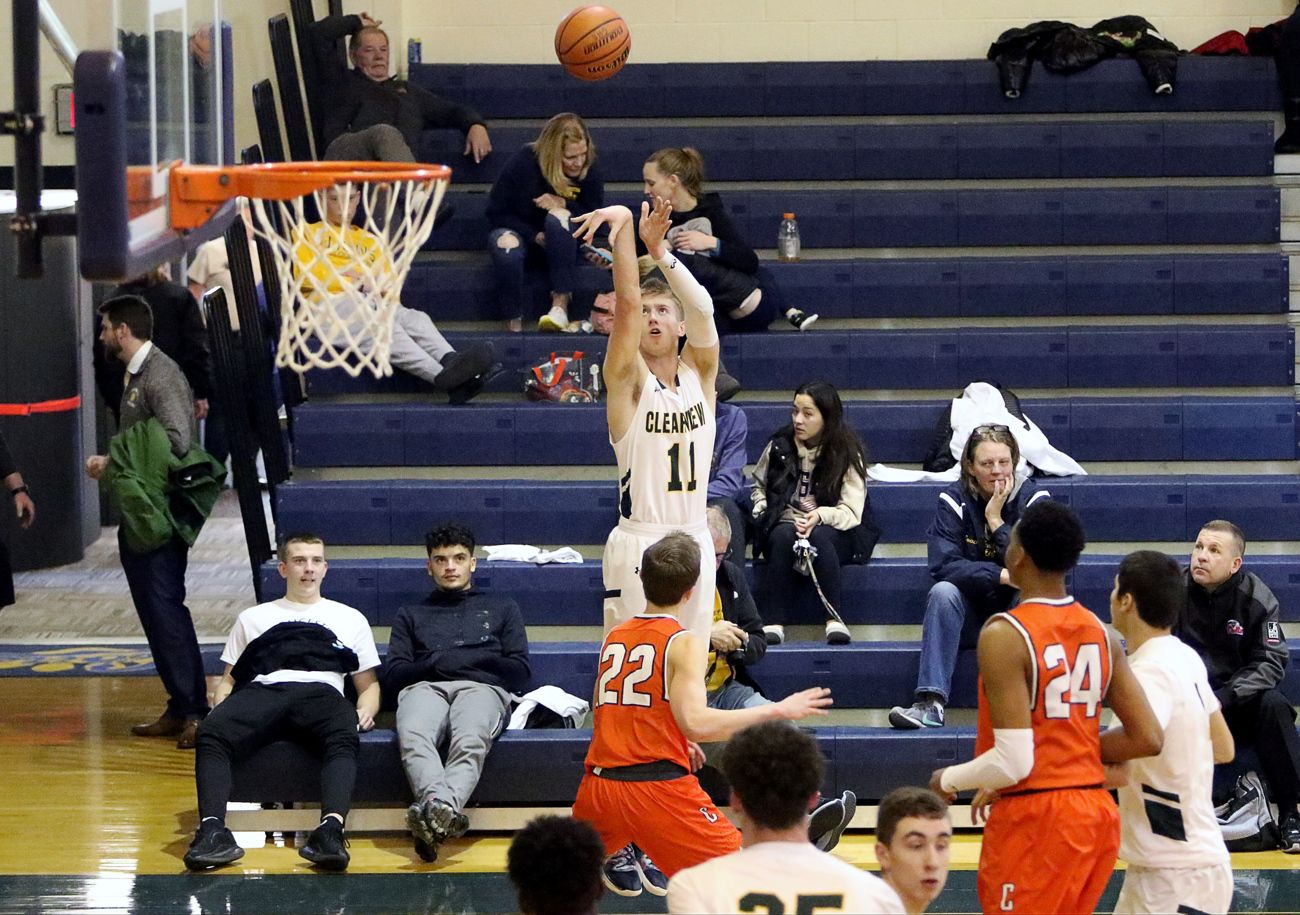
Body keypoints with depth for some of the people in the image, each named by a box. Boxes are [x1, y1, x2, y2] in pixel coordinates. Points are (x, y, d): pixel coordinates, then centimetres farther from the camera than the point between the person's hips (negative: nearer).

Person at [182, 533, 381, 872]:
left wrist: (366, 710, 4)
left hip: (320, 692, -1)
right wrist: (220, 708, 5)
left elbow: (369, 684, 29)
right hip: (262, 690, 1)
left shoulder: (350, 619, 34)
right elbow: (228, 679, 29)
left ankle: (331, 829, -61)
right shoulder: (253, 618, 36)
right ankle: (213, 832, -50)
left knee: (344, 738, -41)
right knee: (210, 733, -36)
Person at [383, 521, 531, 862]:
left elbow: (519, 671, 18)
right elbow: (392, 678, 19)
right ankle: (440, 809, -64)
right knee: (412, 734, -40)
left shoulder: (501, 609, 33)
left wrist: (471, 659, 7)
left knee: (469, 740, -40)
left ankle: (439, 810, -66)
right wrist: (436, 664, 3)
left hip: (482, 688, -1)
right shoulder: (411, 615, 36)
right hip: (424, 689, 1)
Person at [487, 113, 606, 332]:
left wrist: (563, 205, -21)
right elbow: (497, 213, -8)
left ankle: (560, 305, -37)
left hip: (564, 243, 1)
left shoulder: (590, 170, -8)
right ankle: (515, 323, -30)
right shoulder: (523, 163, -14)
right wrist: (534, 236, -20)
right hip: (521, 234, -1)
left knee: (559, 216, -35)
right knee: (506, 244, -37)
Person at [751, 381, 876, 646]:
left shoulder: (847, 453, 0)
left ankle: (834, 619, -37)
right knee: (784, 536, -35)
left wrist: (821, 515, -24)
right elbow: (758, 486, 23)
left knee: (819, 537, -38)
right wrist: (763, 512, 3)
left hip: (832, 532, -2)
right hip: (784, 523, 2)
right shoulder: (779, 446, 8)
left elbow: (851, 512, -5)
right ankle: (773, 622, -41)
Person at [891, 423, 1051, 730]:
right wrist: (1002, 576, -27)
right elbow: (944, 565, -18)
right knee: (942, 592, -30)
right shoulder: (954, 500, -7)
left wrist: (996, 520, -20)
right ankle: (931, 703, -38)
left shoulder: (1033, 497, -6)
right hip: (970, 617, 0)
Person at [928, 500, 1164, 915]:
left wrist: (949, 781, -2)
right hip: (1097, 812, 7)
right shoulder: (1102, 634, 7)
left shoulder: (1005, 635, -15)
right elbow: (1147, 738, 6)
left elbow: (1013, 760, -20)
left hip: (1034, 818, -7)